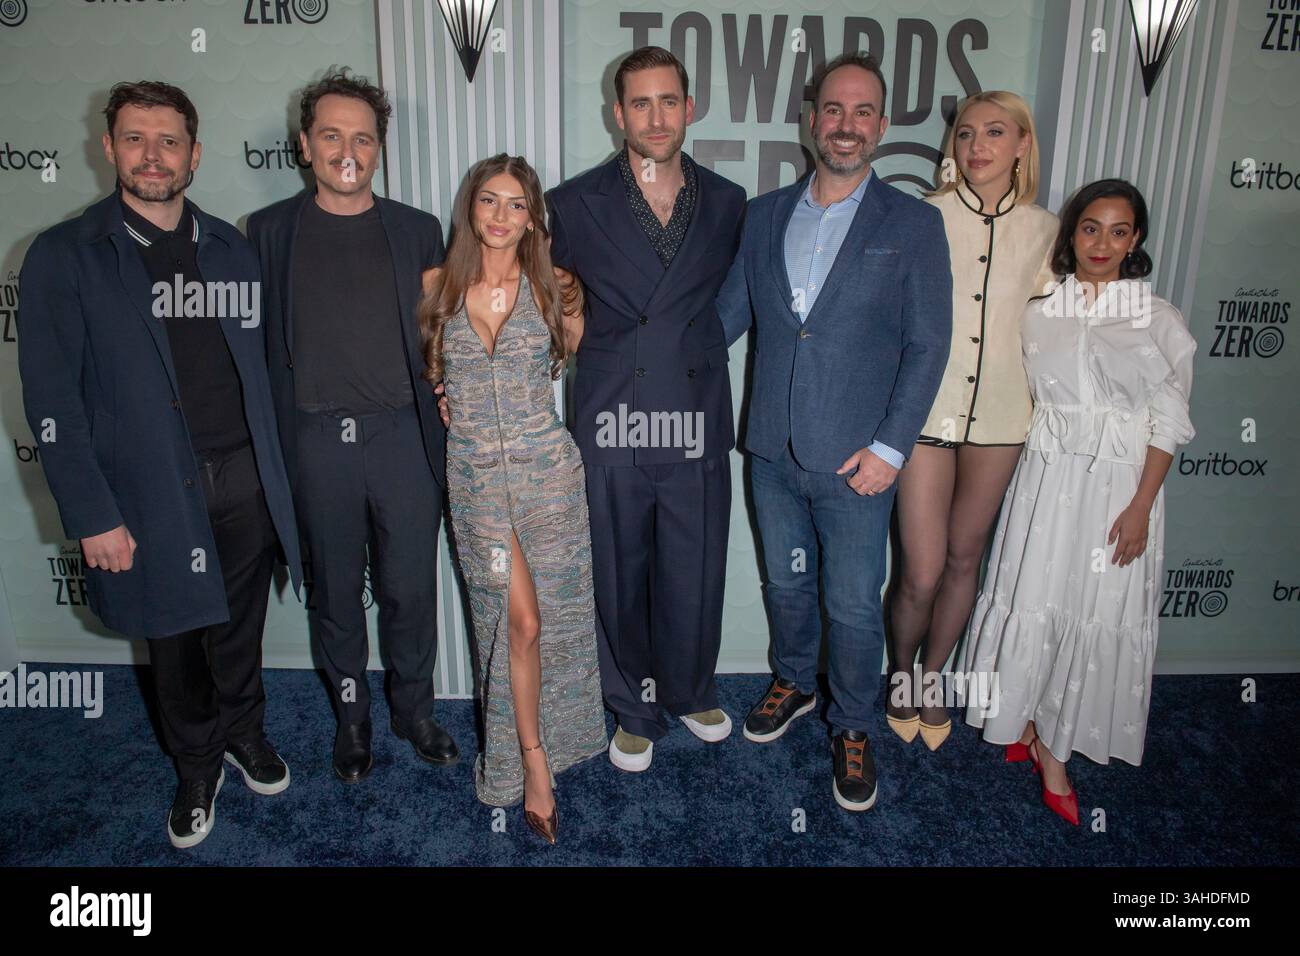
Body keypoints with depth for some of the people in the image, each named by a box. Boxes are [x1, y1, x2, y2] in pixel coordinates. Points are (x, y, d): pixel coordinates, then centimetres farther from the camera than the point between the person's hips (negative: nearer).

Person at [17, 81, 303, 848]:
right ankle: (198, 766, 37)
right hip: (151, 496, -2)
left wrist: (278, 474, 6)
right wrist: (93, 516, -12)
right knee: (173, 640, 15)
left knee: (240, 629, 17)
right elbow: (52, 402, -8)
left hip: (244, 481, 2)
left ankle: (245, 733, 43)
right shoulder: (65, 258, -5)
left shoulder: (232, 250, 6)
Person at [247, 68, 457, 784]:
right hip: (314, 442, 0)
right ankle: (351, 712, 32)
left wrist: (438, 435, 4)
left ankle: (412, 707, 29)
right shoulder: (270, 229, 5)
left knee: (410, 587, 6)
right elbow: (261, 342, 6)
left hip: (402, 436, 0)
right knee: (334, 588, 12)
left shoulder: (417, 230, 6)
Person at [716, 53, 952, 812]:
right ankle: (795, 683, 45)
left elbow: (929, 345, -6)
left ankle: (852, 728, 30)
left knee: (854, 606, 6)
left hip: (856, 460, -3)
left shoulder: (914, 223, -4)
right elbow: (728, 314, 12)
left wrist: (890, 448, -13)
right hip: (774, 449, 4)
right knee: (785, 583, 19)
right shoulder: (765, 215, 6)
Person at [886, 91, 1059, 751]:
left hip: (1001, 414, 3)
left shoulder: (1043, 230, 5)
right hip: (927, 409, -3)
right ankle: (899, 676, 27)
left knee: (965, 558, 13)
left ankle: (932, 677, 35)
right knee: (922, 572, -2)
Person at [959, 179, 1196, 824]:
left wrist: (1141, 505, -8)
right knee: (1032, 599, 1)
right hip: (1047, 477, 1)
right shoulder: (1038, 312, 5)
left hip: (1122, 484, 0)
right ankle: (1025, 724, 23)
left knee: (1101, 613, 4)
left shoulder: (1160, 321, 2)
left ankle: (1054, 747, 21)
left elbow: (1168, 422, 0)